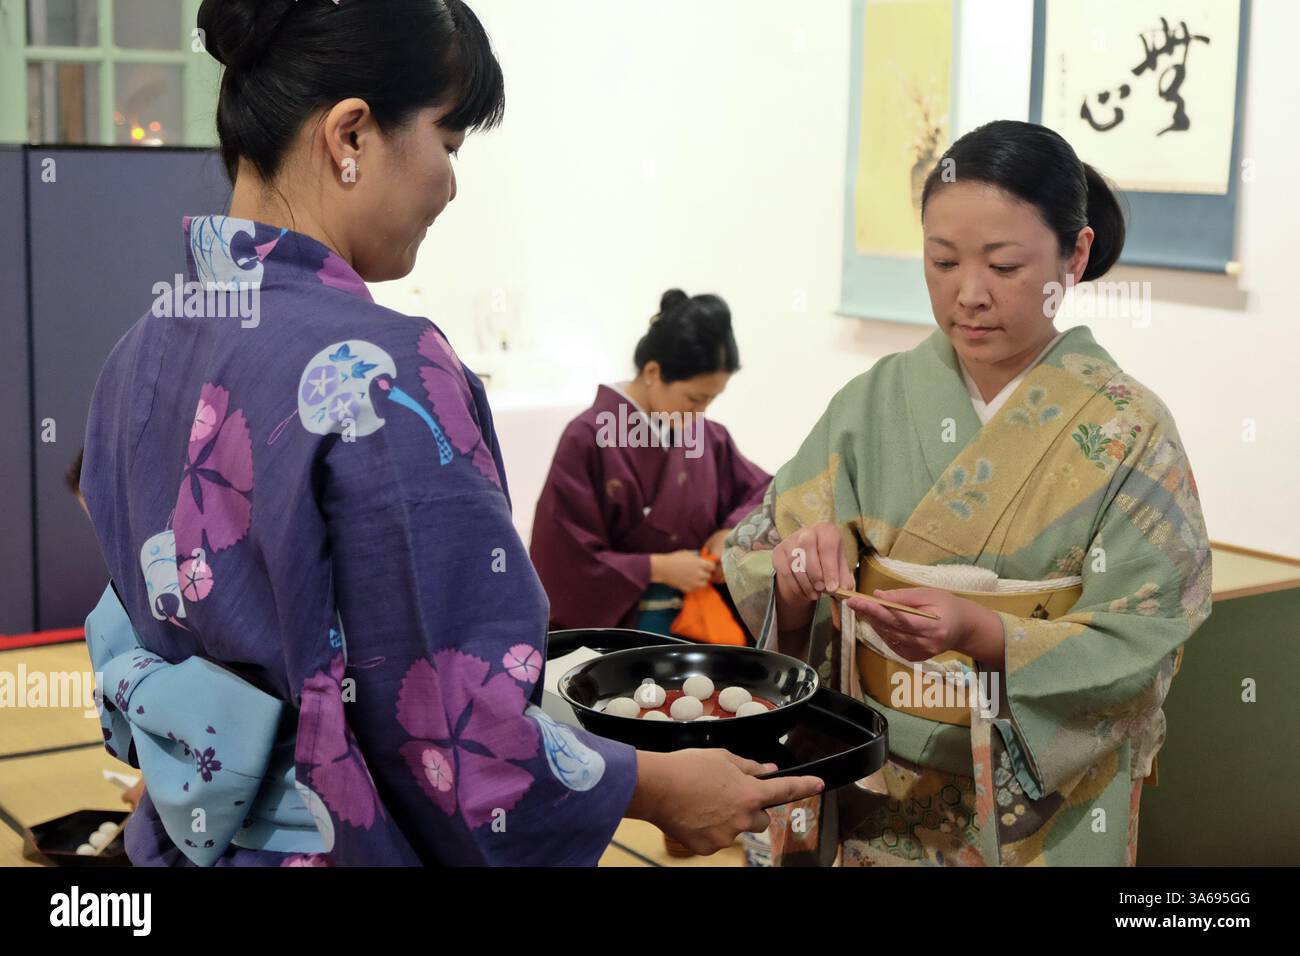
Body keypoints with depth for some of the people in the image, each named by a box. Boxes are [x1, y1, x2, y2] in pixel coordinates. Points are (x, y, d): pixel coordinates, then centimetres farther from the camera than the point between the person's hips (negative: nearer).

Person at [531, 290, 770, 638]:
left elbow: (764, 492, 19)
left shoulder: (707, 436, 6)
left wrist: (733, 533, -1)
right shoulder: (587, 440, -10)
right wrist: (657, 569, -12)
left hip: (693, 620, 5)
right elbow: (566, 561, -11)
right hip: (612, 626, -5)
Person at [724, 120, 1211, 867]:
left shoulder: (1128, 431, -12)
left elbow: (1139, 649, -16)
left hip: (1036, 813, -2)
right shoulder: (878, 401, -4)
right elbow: (754, 570, -4)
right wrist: (801, 565, -26)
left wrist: (978, 632, -30)